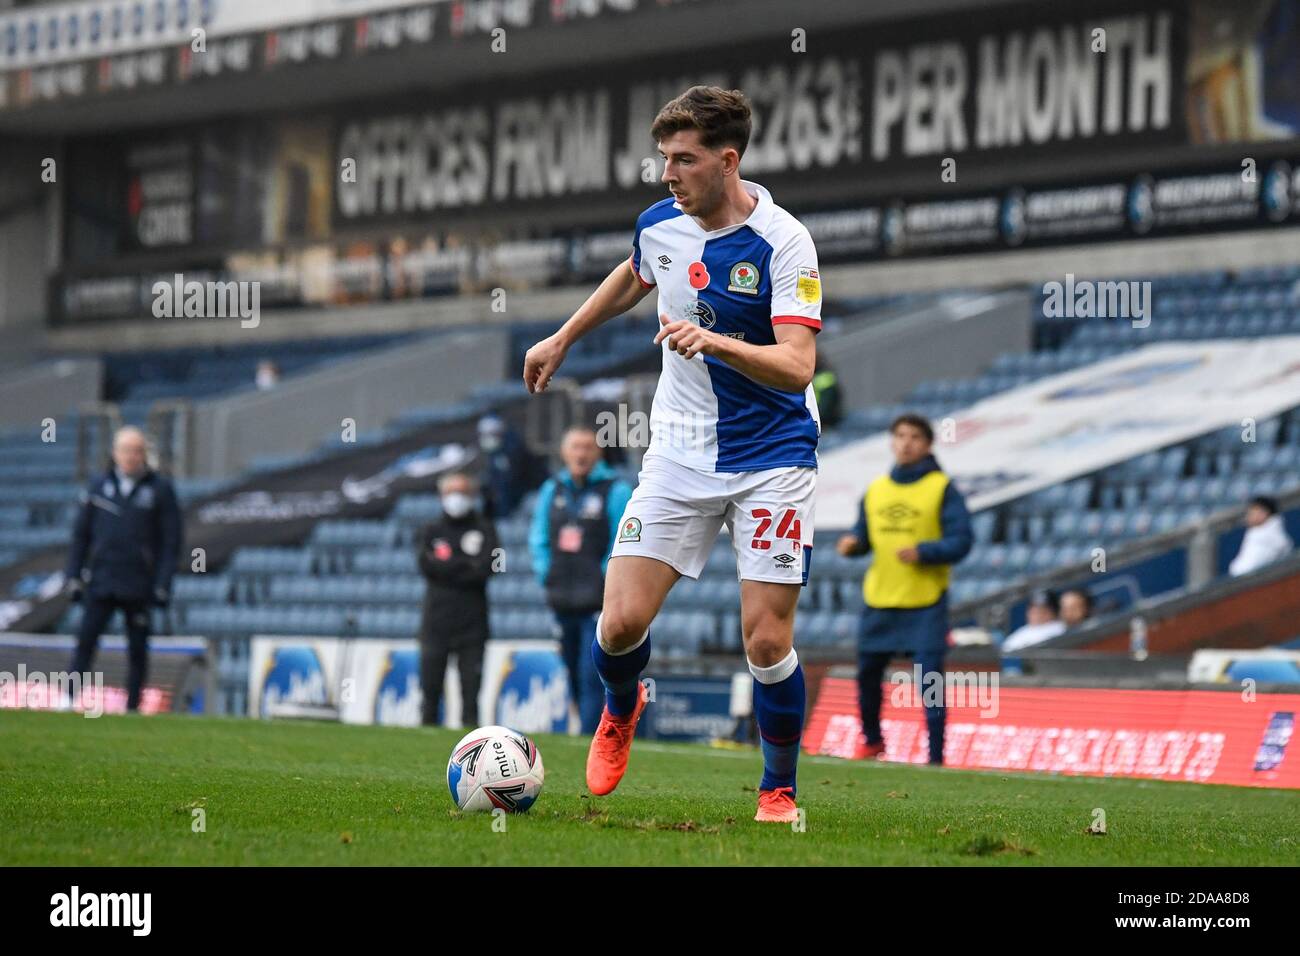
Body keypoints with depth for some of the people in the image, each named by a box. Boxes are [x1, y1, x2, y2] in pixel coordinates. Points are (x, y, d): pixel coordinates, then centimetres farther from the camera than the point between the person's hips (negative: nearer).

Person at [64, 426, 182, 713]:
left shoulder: (161, 490, 2)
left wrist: (162, 585, -6)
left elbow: (171, 542, 1)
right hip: (100, 582, 1)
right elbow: (81, 534, 13)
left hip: (139, 586, -1)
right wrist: (73, 577, 6)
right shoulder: (98, 487, 9)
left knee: (137, 648, 2)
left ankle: (133, 707, 9)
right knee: (86, 639, -10)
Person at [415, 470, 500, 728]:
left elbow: (487, 567, -6)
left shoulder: (484, 530, 9)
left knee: (470, 691, -2)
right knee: (430, 690, -2)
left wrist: (447, 569, -8)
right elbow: (427, 565, -3)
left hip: (472, 622, -1)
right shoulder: (431, 531, 13)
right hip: (436, 622, 1)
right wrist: (466, 566, -7)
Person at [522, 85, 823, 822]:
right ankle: (622, 710, 28)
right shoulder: (659, 224, 0)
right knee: (621, 623, -7)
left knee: (768, 641, -9)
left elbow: (797, 367, -25)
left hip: (771, 457, -4)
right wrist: (564, 339, 33)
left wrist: (716, 342, -41)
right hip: (681, 451, 4)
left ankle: (780, 791, 14)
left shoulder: (783, 242, -17)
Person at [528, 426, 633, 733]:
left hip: (599, 601, -6)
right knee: (573, 675, 10)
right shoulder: (552, 490, 14)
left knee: (592, 676, -13)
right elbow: (538, 538, 19)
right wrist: (546, 575, 8)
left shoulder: (615, 490, -2)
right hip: (562, 602, 6)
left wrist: (605, 580, -11)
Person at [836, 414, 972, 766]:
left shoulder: (942, 488, -4)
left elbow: (960, 541, -9)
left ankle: (936, 757, -4)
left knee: (930, 681, -8)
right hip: (879, 600, 5)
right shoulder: (876, 489, 10)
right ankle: (871, 740, 34)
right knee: (867, 674, 13)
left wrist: (922, 552, -22)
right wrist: (852, 543, -4)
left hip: (926, 604, -5)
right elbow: (863, 534, 18)